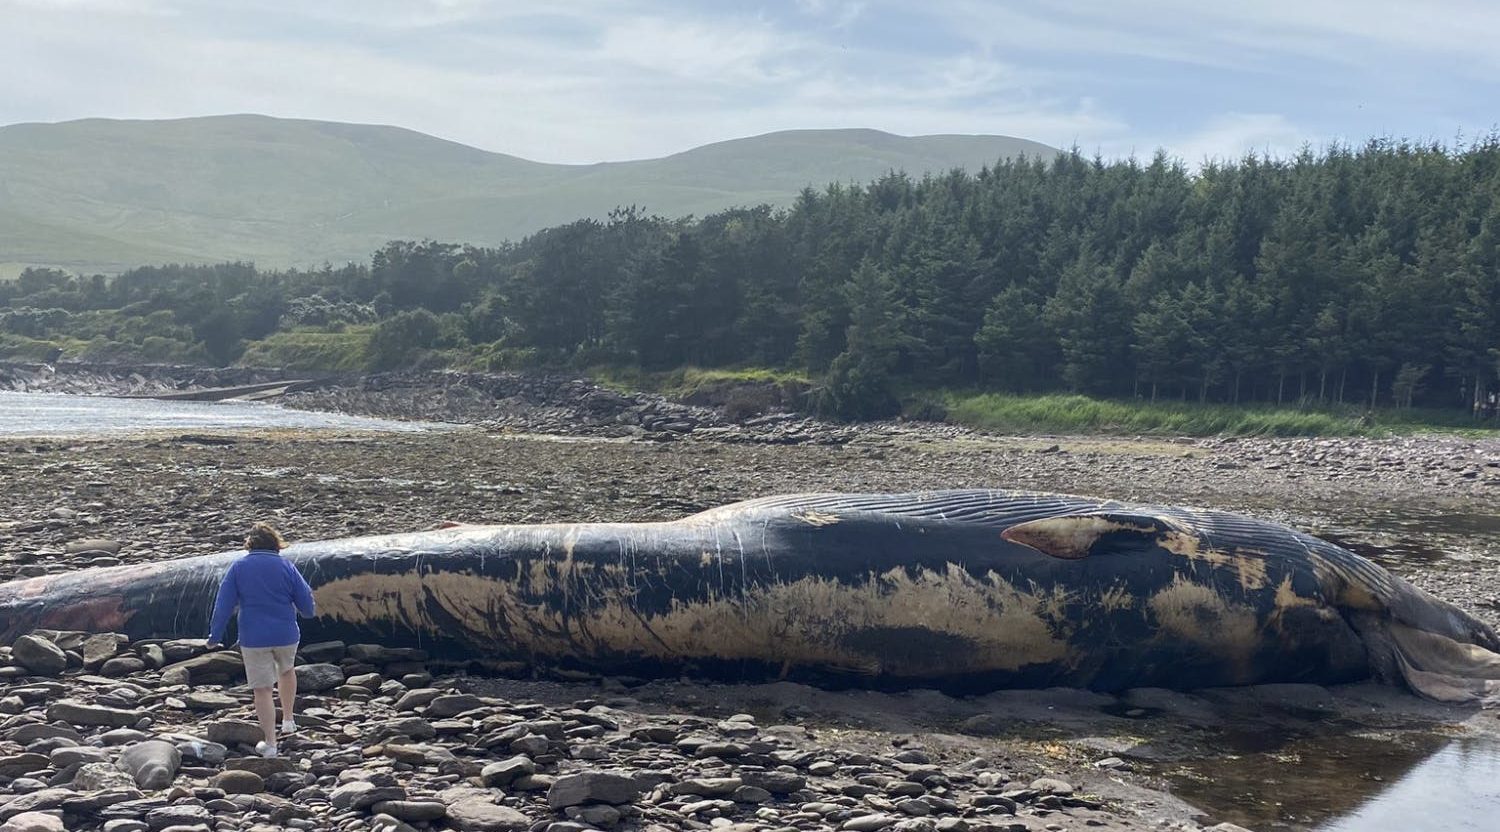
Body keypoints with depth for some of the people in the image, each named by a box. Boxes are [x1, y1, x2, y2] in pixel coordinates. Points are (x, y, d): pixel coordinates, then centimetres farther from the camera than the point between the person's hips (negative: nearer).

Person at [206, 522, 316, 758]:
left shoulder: (239, 567, -3)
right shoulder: (286, 566, -3)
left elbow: (223, 604, -5)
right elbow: (307, 605, -1)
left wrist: (215, 636, 2)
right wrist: (308, 611, 22)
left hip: (253, 638, -1)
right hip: (286, 635, 1)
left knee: (262, 689, 6)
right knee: (287, 670, 30)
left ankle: (270, 743, 9)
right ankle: (288, 720, 34)